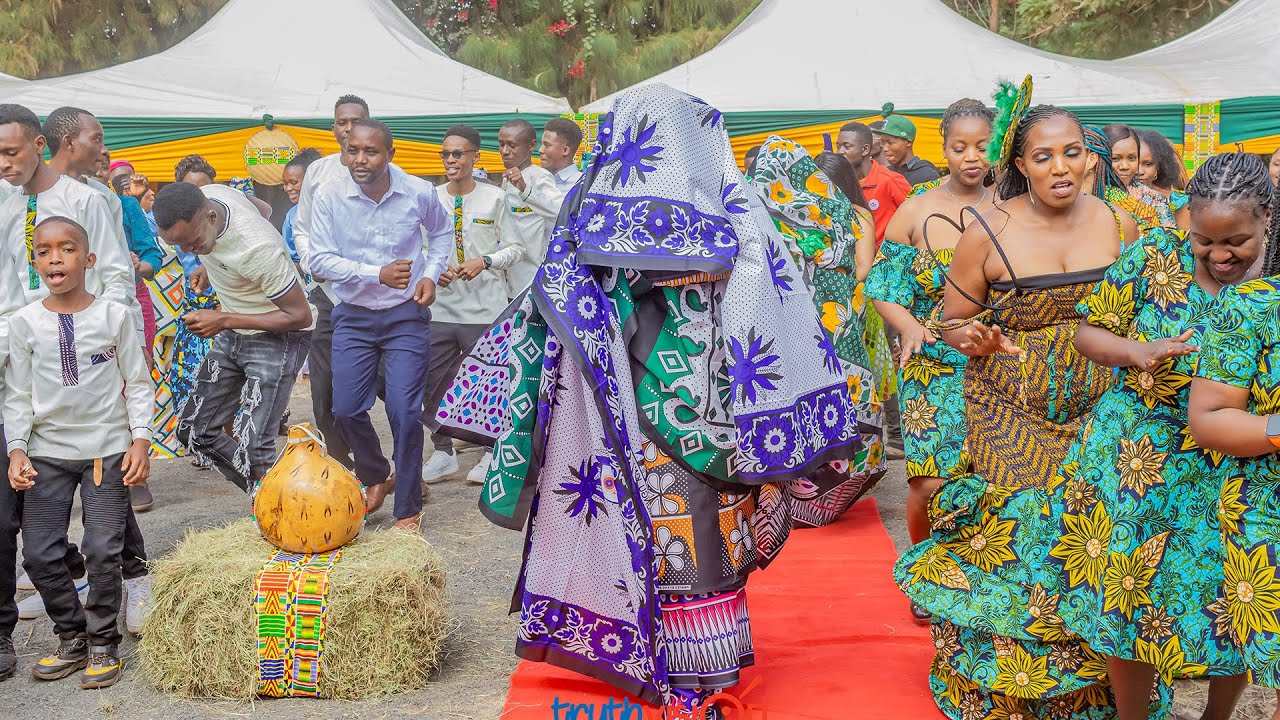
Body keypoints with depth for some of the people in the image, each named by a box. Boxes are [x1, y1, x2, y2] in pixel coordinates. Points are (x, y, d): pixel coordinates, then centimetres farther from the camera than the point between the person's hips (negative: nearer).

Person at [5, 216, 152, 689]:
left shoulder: (115, 316, -3)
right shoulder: (23, 324, 1)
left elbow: (138, 383, 2)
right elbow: (18, 394, 5)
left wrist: (140, 440, -6)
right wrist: (17, 449, -6)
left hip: (107, 448, -2)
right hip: (47, 451, 2)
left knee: (102, 551, -3)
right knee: (39, 553, 1)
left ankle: (102, 644, 14)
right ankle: (72, 637, 20)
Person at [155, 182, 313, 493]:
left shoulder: (258, 248, -35)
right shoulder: (207, 196, -12)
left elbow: (300, 316, -25)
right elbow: (263, 208, 11)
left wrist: (224, 321, -26)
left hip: (279, 336, -9)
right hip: (232, 333, 9)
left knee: (252, 448, -19)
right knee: (192, 429, 11)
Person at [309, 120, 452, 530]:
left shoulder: (418, 193, -8)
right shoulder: (329, 199, -11)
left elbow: (442, 231, 13)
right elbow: (321, 261, -13)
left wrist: (431, 274, -2)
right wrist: (377, 274, -23)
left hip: (406, 315, -1)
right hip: (353, 316, 2)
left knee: (404, 412, -6)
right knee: (346, 409, 2)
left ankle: (408, 509, 8)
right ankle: (377, 476, 31)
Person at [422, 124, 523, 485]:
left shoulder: (494, 197, 1)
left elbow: (515, 248, 2)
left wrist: (484, 262, -13)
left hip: (485, 309, -3)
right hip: (439, 307, 3)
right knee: (434, 382, 6)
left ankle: (491, 453, 17)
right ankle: (443, 452, 21)